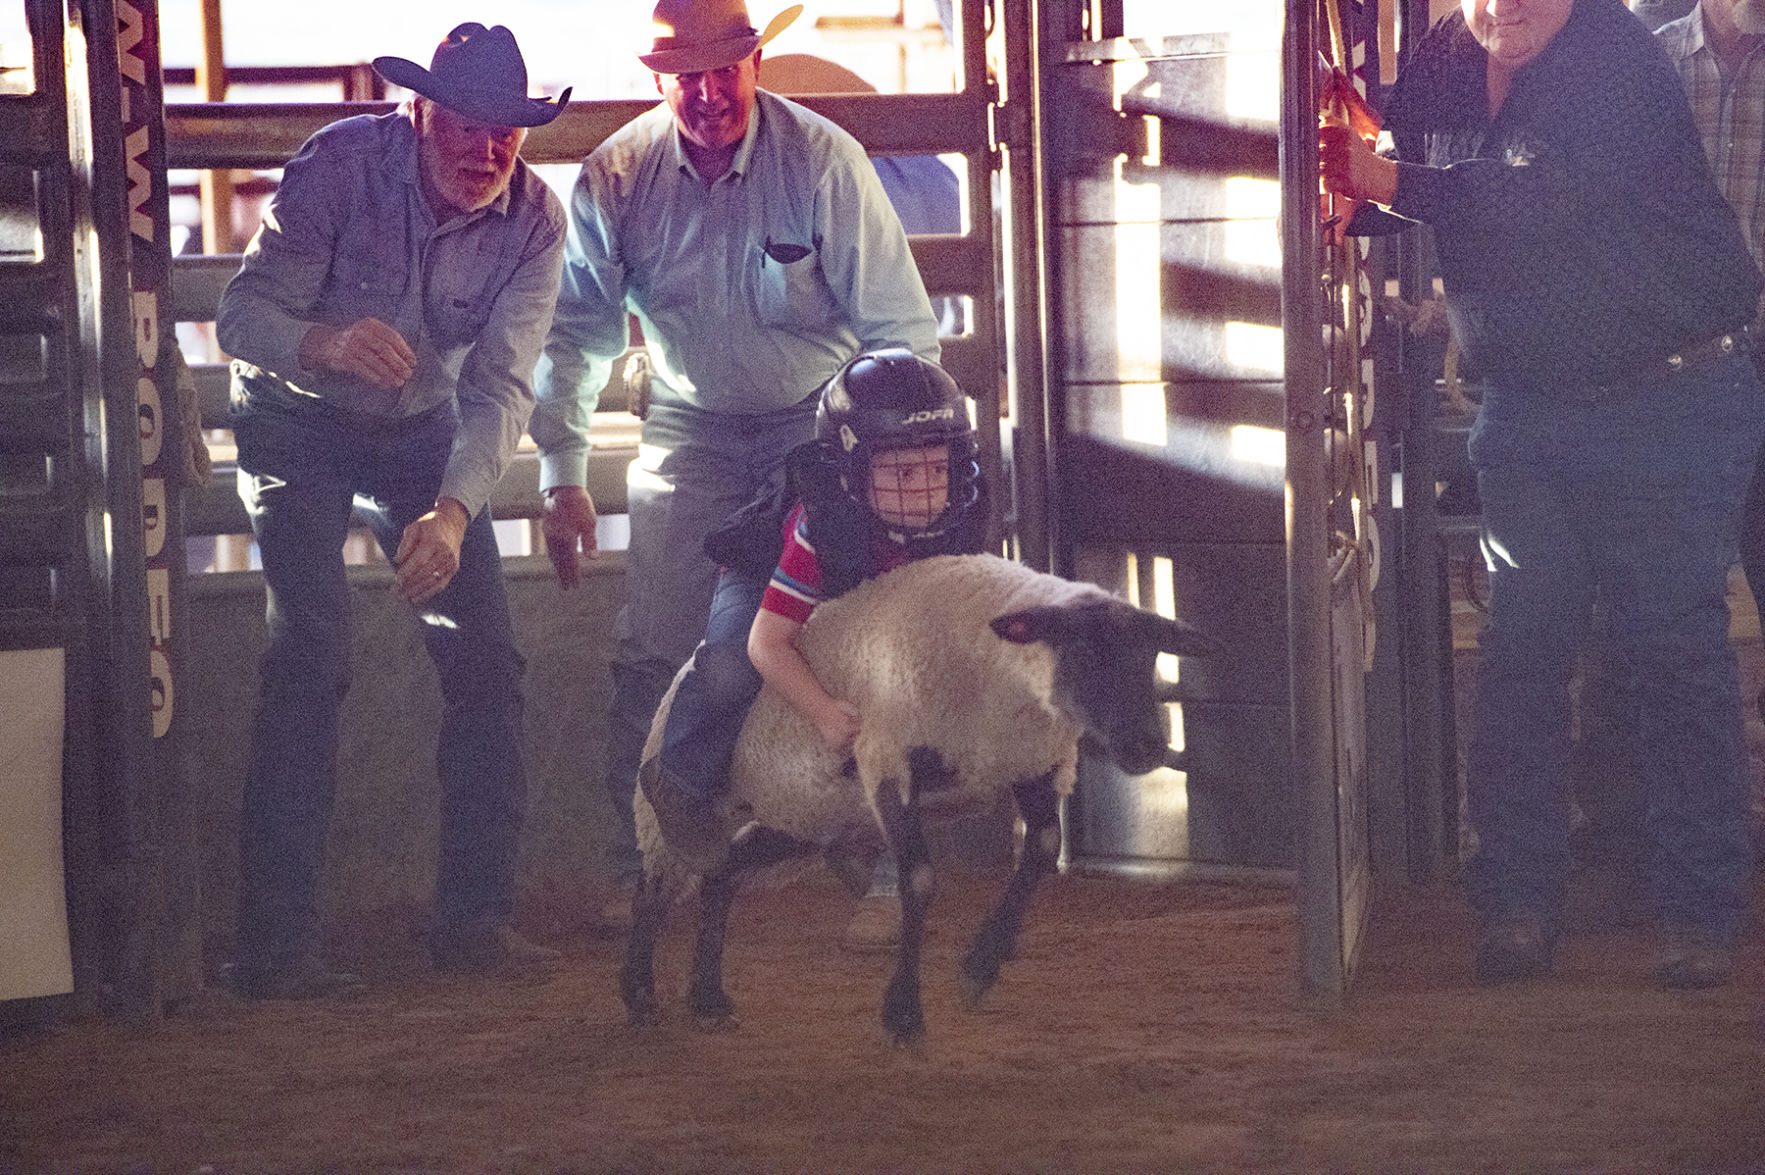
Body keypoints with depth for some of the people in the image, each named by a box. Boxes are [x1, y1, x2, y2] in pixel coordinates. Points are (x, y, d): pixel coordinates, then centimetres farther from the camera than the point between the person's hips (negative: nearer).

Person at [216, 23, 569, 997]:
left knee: (485, 658, -6)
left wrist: (452, 511, -39)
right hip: (297, 424, -4)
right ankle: (276, 940, -18)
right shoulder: (341, 166, -26)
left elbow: (501, 387, -23)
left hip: (425, 430, 4)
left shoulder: (533, 222, -17)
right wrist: (327, 343, -50)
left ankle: (474, 917, 4)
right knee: (309, 659, -18)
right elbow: (243, 313, -27)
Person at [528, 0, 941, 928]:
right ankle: (636, 871, 1)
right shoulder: (615, 179, -11)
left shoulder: (823, 162, -17)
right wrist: (562, 476, -7)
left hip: (821, 417, -2)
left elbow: (900, 326, -13)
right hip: (692, 427, 2)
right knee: (653, 654, -8)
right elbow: (576, 330, -1)